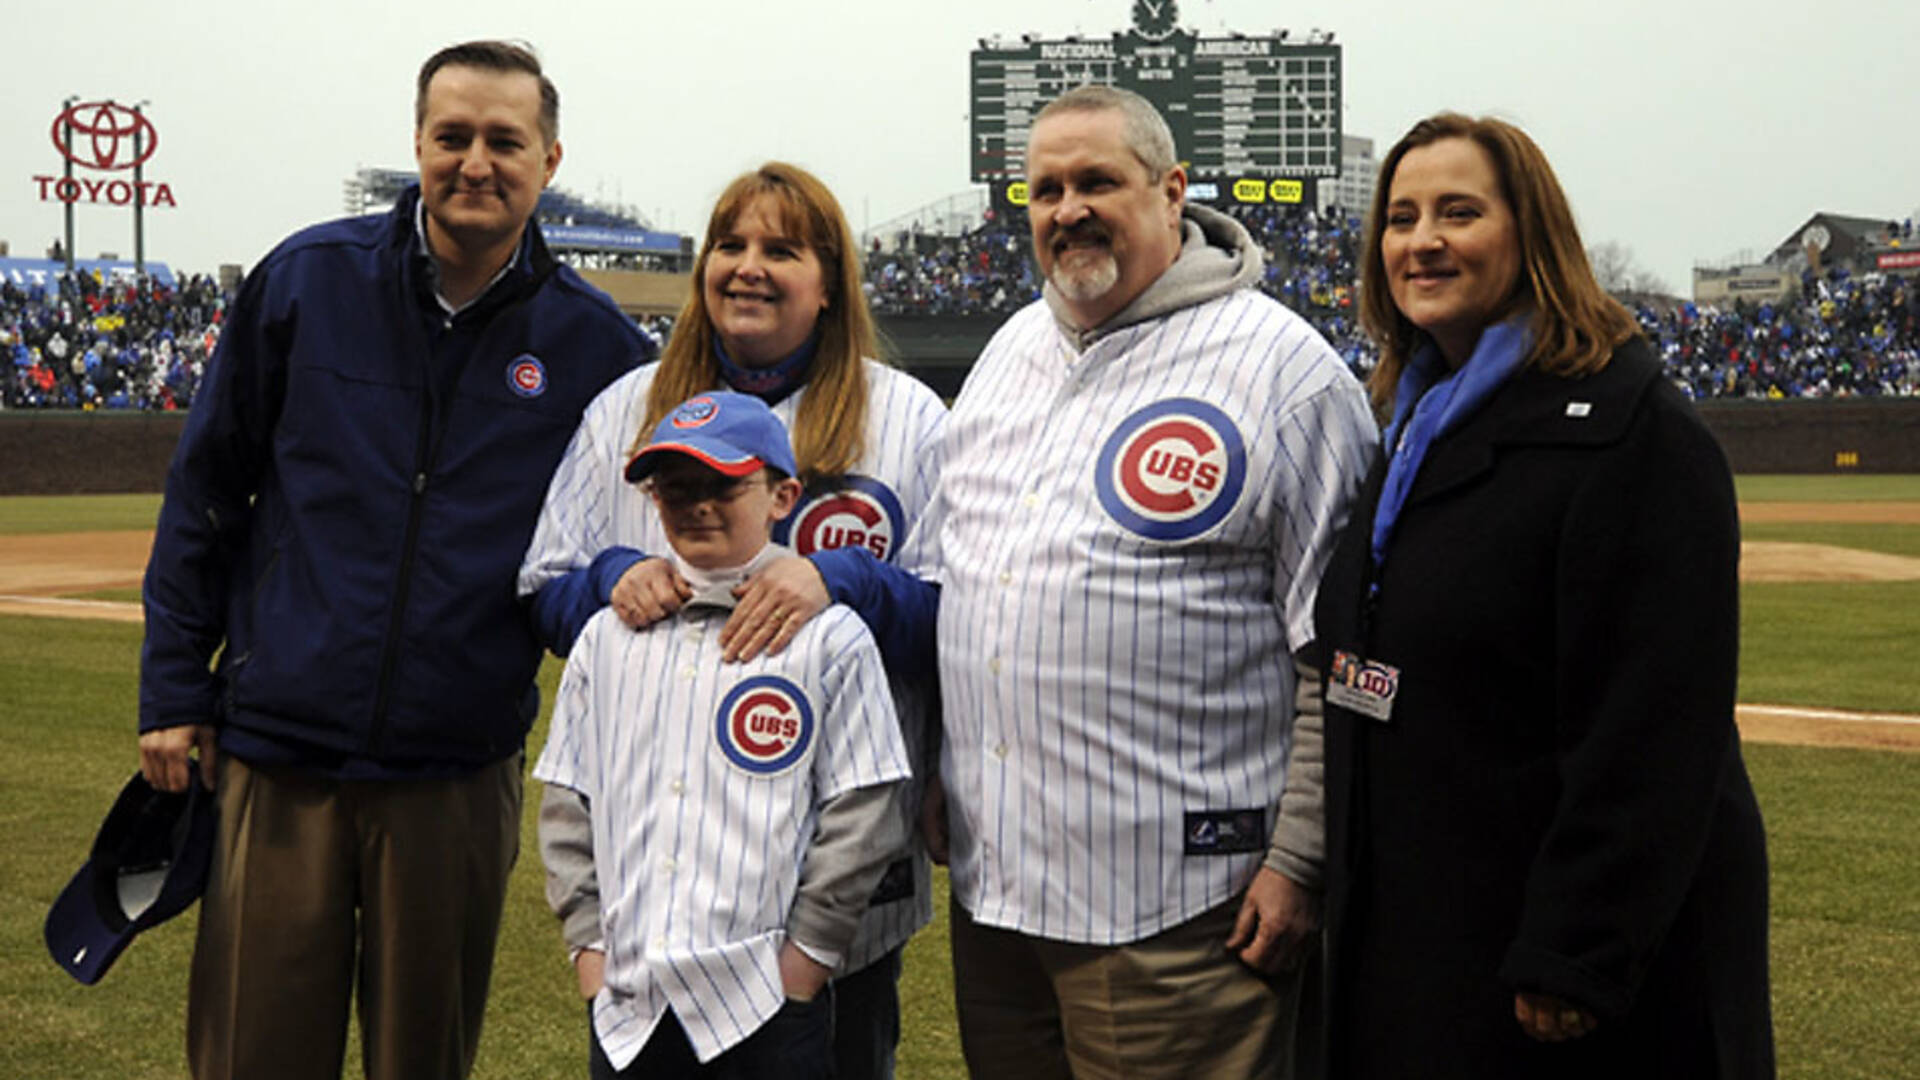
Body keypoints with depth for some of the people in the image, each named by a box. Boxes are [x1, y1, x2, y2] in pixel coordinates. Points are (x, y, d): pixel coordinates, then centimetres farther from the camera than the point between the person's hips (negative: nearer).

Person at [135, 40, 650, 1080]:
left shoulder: (593, 340, 0)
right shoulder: (307, 279, 0)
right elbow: (203, 494, 6)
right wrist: (174, 690, 4)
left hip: (460, 769, 0)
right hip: (277, 757, 0)